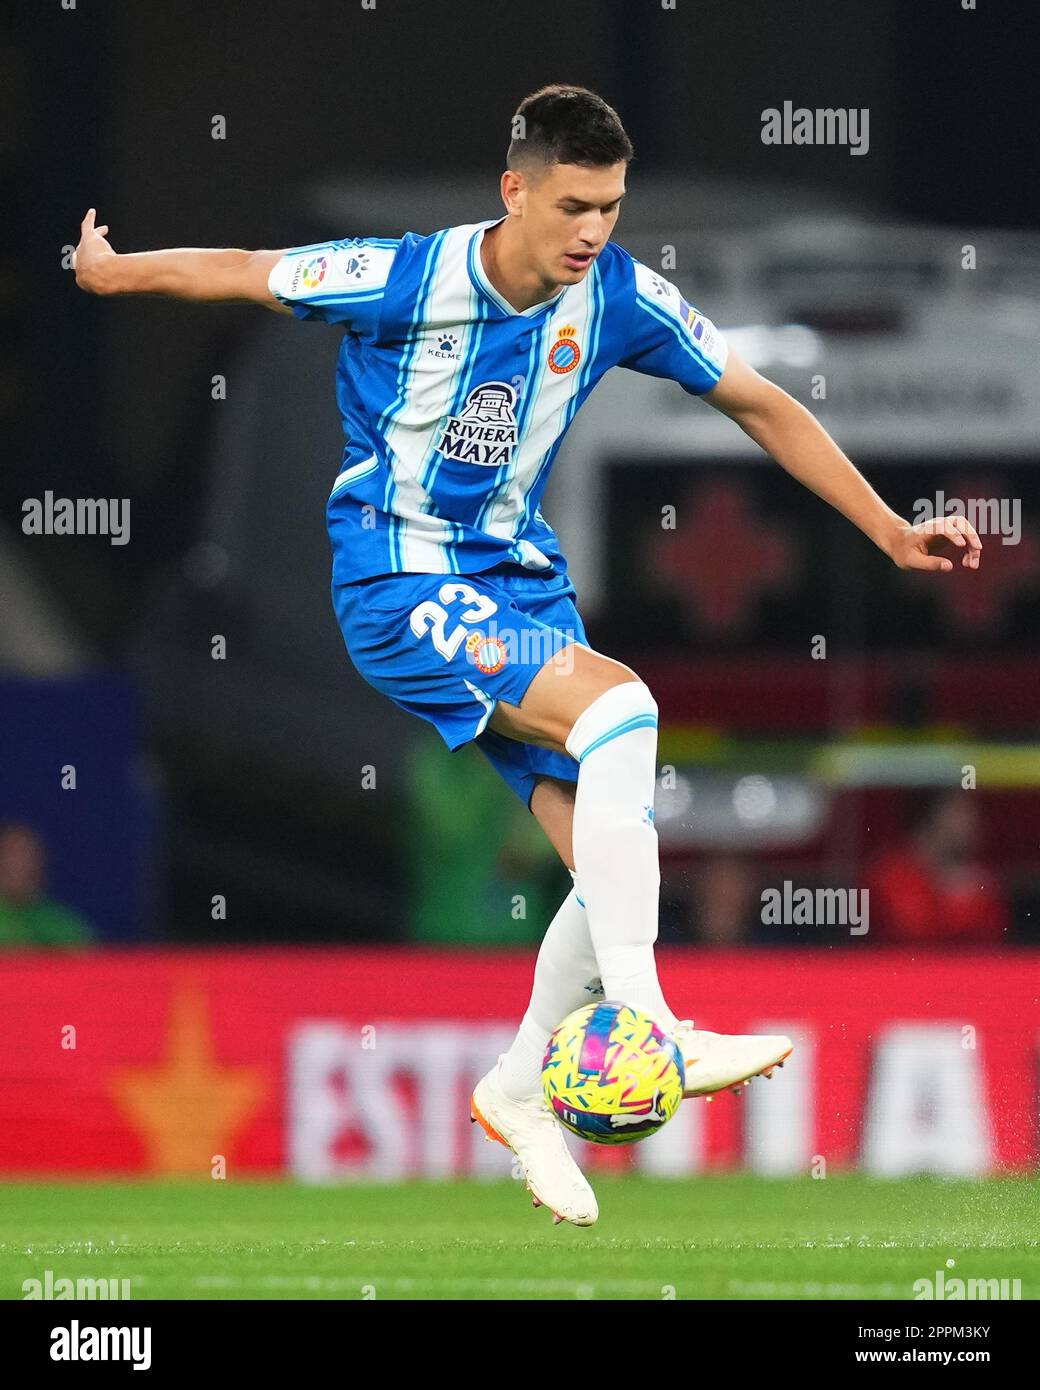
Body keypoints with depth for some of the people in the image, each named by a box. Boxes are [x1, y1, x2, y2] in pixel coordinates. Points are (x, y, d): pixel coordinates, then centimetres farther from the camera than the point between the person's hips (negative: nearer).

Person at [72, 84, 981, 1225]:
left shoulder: (618, 296, -5)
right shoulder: (406, 278, -18)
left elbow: (760, 405, 6)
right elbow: (242, 273, -3)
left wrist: (889, 531, 6)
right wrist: (107, 273, 10)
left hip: (519, 580, 6)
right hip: (398, 580, -6)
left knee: (616, 854, -5)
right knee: (619, 706, -29)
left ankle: (521, 1088, 16)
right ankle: (644, 1030, -33)